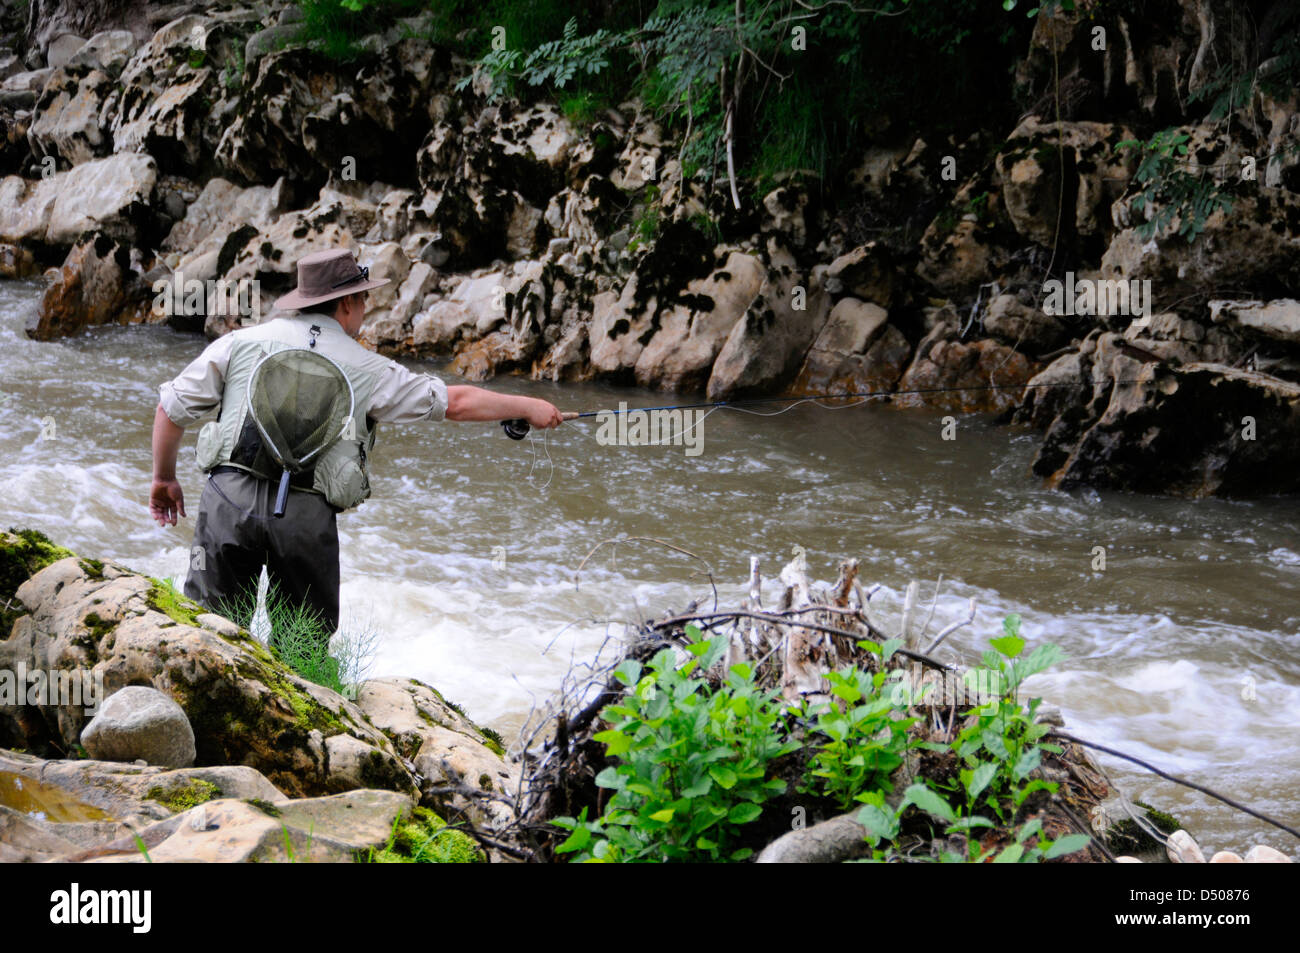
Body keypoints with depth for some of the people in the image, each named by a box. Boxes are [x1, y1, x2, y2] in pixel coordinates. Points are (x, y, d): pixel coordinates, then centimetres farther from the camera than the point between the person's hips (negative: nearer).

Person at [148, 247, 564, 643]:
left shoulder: (243, 341, 11)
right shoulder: (367, 369, 9)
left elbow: (172, 407, 11)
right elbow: (456, 402, 15)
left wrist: (164, 477, 25)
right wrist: (529, 408, 28)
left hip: (230, 494, 1)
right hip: (307, 516, -1)